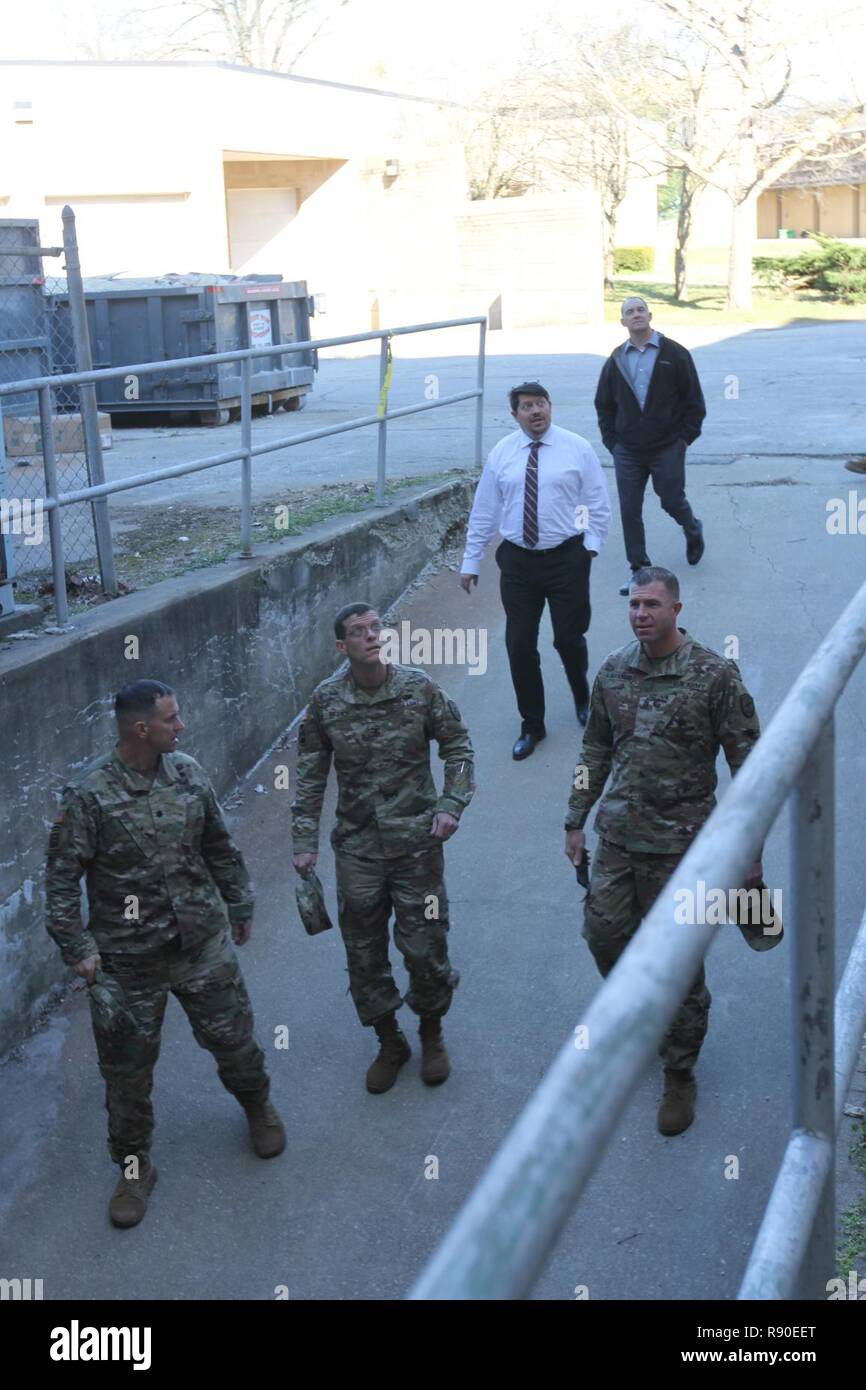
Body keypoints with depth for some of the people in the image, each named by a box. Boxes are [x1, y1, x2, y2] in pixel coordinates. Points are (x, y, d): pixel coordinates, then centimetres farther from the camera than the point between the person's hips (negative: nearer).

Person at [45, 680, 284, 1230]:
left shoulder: (188, 773, -3)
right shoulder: (89, 794, -17)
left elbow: (220, 847, 10)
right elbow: (62, 877, -10)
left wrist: (241, 906, 17)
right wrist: (78, 946, -12)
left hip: (203, 944, 3)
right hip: (128, 959, -3)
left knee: (233, 1036, 14)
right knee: (128, 1070, 8)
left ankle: (259, 1107, 45)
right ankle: (135, 1169, 29)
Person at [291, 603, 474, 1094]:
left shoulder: (419, 688, -8)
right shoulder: (326, 701, -5)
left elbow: (457, 745, 3)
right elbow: (311, 775, 2)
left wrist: (452, 805, -9)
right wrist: (305, 842, 0)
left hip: (417, 842, -1)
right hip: (357, 847, 1)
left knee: (426, 946, 5)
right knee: (364, 952, 10)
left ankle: (432, 1033, 33)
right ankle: (390, 1042, 32)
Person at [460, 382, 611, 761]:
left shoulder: (577, 448, -1)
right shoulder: (501, 454, 4)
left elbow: (598, 504, 4)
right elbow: (483, 511, 7)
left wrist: (591, 545, -8)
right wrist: (471, 562, 6)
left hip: (567, 558, -2)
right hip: (518, 561, 2)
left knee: (569, 639, 4)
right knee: (519, 646, 2)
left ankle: (582, 699, 38)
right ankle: (531, 726, 18)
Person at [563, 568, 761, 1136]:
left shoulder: (715, 674, -11)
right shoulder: (613, 672, 3)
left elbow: (747, 764, -8)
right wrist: (576, 820, 14)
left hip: (681, 840, -4)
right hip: (618, 833, 5)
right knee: (604, 931, 9)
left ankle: (679, 1074, 22)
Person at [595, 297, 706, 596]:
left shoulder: (674, 354, -2)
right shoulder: (616, 360, 6)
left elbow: (694, 400, 0)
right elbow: (604, 405, 14)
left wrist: (685, 437, -5)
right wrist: (612, 441, 5)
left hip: (667, 448, -3)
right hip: (627, 452, 3)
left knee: (672, 501, 6)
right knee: (629, 510, 1)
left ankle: (693, 531, 40)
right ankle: (639, 569, 11)